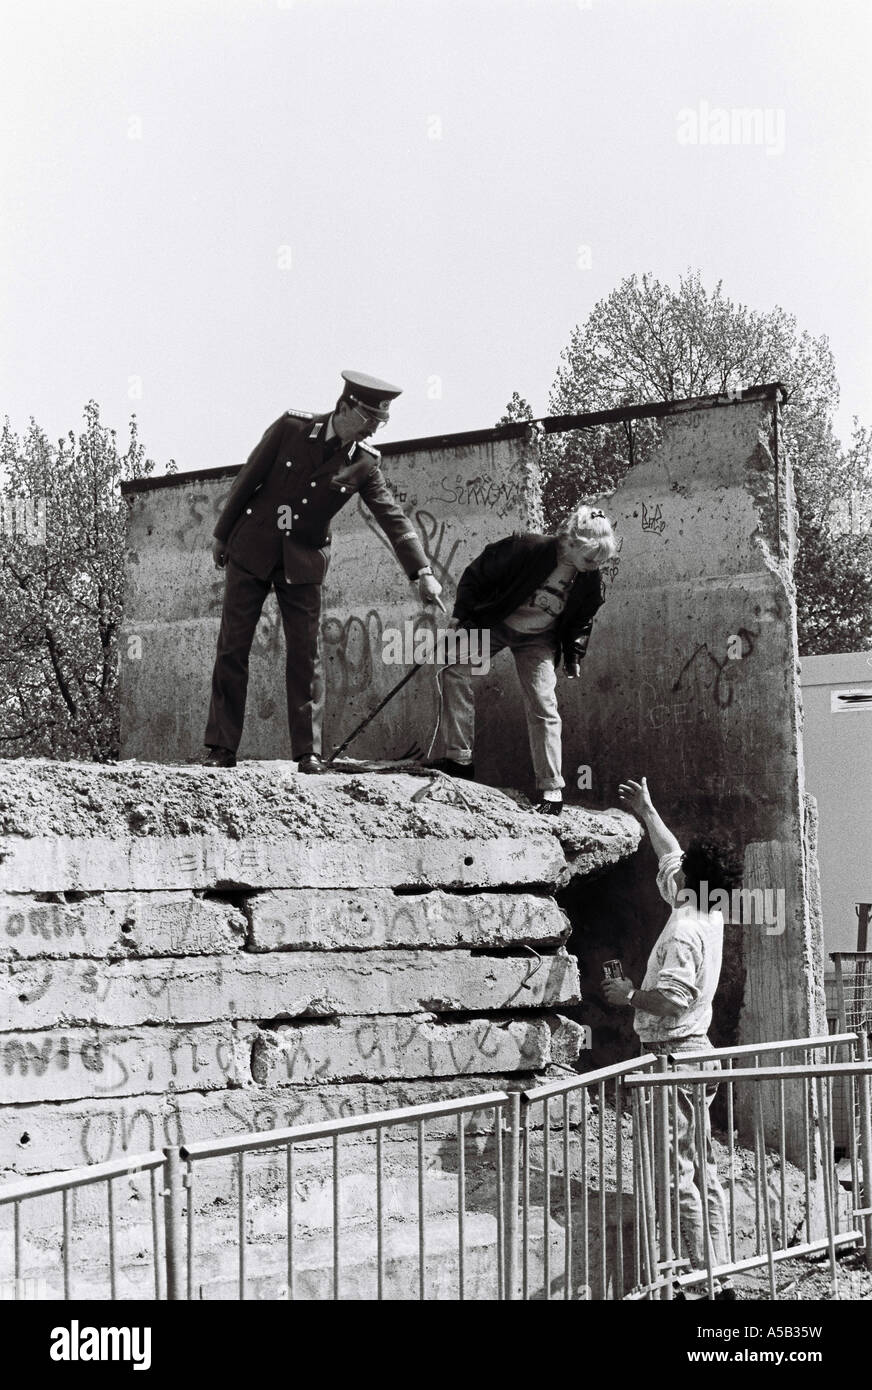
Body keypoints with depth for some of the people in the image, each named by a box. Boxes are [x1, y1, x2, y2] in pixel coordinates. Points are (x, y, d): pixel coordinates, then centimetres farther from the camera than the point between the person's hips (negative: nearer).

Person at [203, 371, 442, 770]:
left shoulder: (364, 463, -5)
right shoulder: (291, 427, -10)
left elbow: (393, 518, -4)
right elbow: (248, 480, -2)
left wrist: (422, 572, -13)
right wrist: (221, 535, 4)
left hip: (304, 562, 1)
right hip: (252, 550, -1)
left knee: (306, 655, -4)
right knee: (232, 649, -2)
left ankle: (308, 752, 1)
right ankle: (221, 748, 2)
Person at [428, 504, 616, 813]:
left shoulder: (590, 582, -16)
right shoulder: (526, 548, -30)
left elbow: (581, 620, 5)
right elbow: (477, 574, -17)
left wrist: (574, 655, 0)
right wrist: (461, 614, -15)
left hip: (537, 641, 1)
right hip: (492, 625, -1)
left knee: (543, 708, -10)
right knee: (456, 671, -17)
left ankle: (551, 789, -5)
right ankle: (459, 758, -9)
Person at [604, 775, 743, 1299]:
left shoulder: (684, 931, -18)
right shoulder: (710, 916, 10)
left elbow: (672, 999, -28)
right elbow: (673, 858, 25)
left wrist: (629, 994, -11)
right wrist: (647, 813, 35)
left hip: (674, 1055, -10)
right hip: (699, 1054, 10)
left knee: (678, 1175, -7)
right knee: (704, 1171, 11)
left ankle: (704, 1278, -8)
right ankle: (721, 1275, 14)